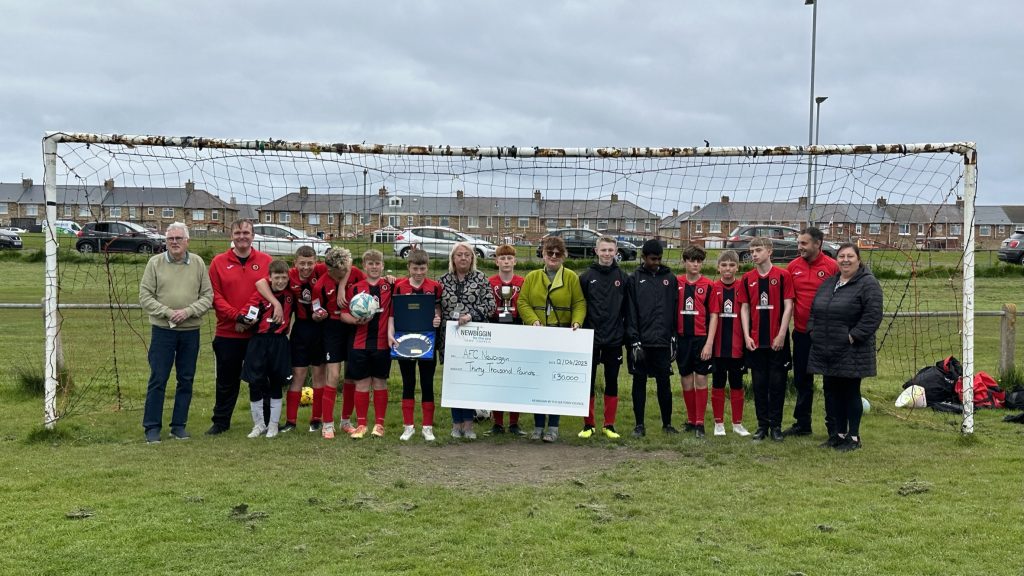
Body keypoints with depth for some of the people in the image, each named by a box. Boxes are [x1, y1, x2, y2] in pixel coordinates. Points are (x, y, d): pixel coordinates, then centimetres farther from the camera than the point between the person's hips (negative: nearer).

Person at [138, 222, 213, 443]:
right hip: (162, 330, -2)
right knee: (158, 379, 0)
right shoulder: (155, 263, -1)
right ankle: (152, 426, 9)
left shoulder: (198, 264, 3)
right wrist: (167, 312, -14)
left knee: (186, 380, 8)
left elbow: (207, 296, 3)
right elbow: (145, 296, -3)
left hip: (191, 331, 2)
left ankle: (179, 425, 19)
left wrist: (188, 311, -13)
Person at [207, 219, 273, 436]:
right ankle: (221, 422, 23)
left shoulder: (265, 261, 2)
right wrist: (236, 316, -15)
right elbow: (215, 296, -3)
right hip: (227, 333, 0)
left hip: (258, 333, 0)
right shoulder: (219, 262, 2)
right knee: (226, 380, 10)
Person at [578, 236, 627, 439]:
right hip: (590, 338, -1)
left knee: (612, 383, 7)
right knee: (588, 382, 3)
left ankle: (609, 425, 15)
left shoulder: (622, 277, 5)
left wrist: (627, 333, 3)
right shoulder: (586, 277, 1)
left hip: (614, 339, 1)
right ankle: (588, 424, 13)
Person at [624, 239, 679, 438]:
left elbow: (675, 310, 9)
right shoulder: (634, 279, 3)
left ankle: (667, 423, 16)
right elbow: (630, 312, -2)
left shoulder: (670, 278, 9)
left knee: (664, 383, 5)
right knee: (639, 382, 4)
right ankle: (639, 425, 12)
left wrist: (673, 338, 3)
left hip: (663, 341, 1)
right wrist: (634, 341, -8)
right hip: (641, 342, -1)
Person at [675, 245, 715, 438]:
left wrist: (709, 343, -9)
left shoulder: (709, 285, -2)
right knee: (686, 379, 9)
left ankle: (700, 423, 4)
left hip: (701, 338, -2)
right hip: (682, 337, 3)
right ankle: (691, 420, 20)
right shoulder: (676, 283, 4)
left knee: (701, 379, -1)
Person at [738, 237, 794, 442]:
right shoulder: (747, 278, 7)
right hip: (755, 341, 3)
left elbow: (788, 306, -5)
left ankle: (776, 425, 12)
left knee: (777, 383, 3)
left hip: (777, 340, -3)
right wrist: (746, 335, -1)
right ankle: (762, 425, 16)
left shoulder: (783, 275, -3)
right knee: (759, 384, 8)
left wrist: (781, 335, -10)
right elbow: (744, 308, 8)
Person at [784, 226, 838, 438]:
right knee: (802, 380, 13)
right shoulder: (793, 266, 4)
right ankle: (802, 424, 24)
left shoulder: (831, 266, -8)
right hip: (802, 333, 4)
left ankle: (834, 426, 15)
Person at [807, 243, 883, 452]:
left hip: (851, 354, -7)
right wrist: (813, 331, 8)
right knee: (831, 391, 12)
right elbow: (814, 310, 20)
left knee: (850, 393, 1)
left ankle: (853, 437, 11)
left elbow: (873, 315, -17)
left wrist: (853, 336, -19)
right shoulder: (828, 283, 14)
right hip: (826, 351, 7)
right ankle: (838, 434, 23)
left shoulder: (868, 284, -9)